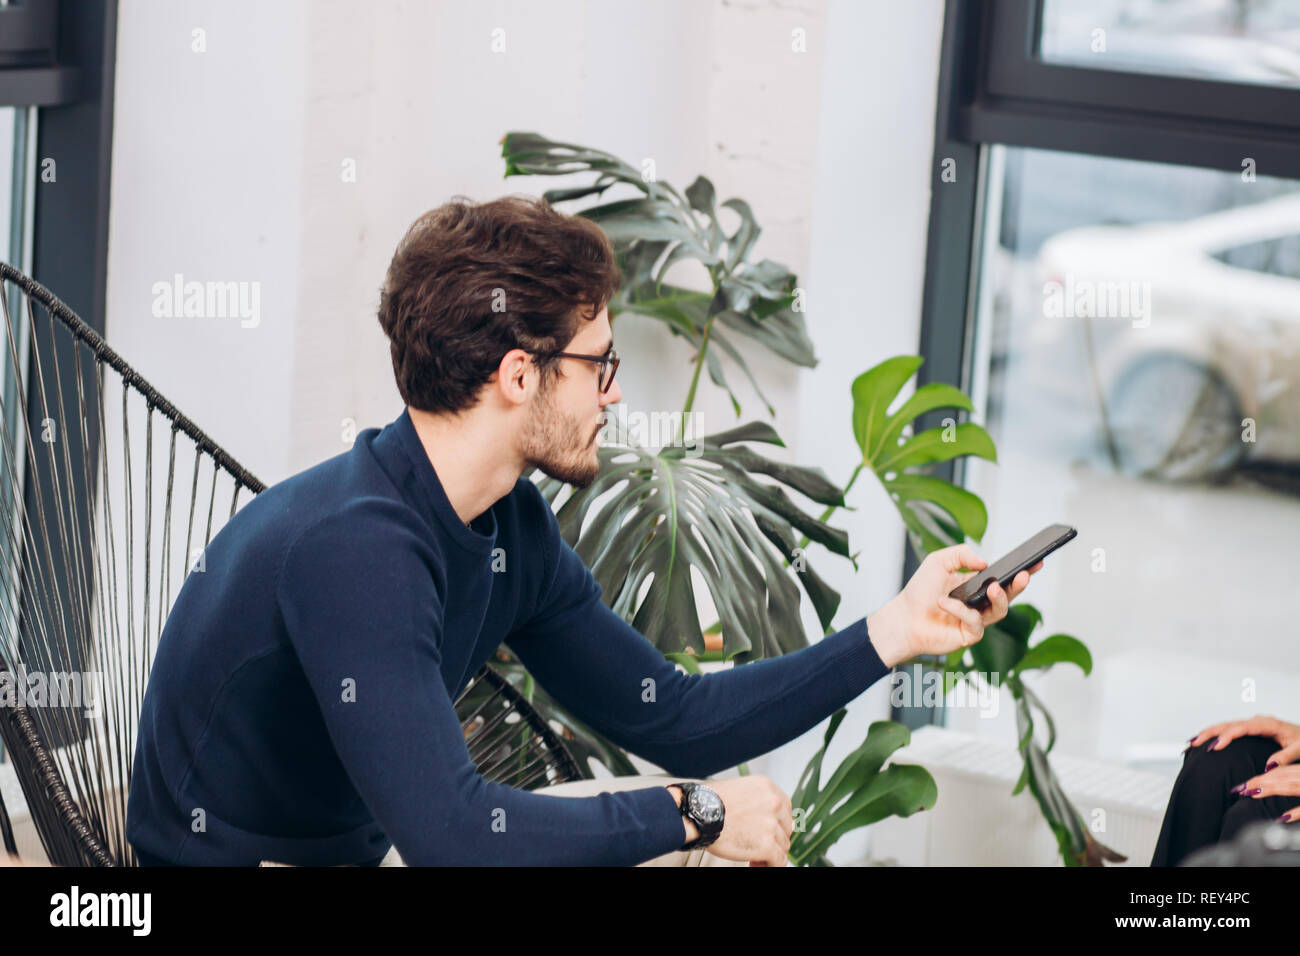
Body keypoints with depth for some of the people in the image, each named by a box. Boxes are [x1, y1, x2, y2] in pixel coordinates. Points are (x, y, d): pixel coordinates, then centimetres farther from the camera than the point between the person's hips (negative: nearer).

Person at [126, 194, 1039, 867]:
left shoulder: (514, 532, 2)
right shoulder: (356, 545, -25)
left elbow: (674, 720, 7)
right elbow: (447, 829, -31)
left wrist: (894, 633, 3)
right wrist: (693, 816, -22)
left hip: (341, 852, 8)